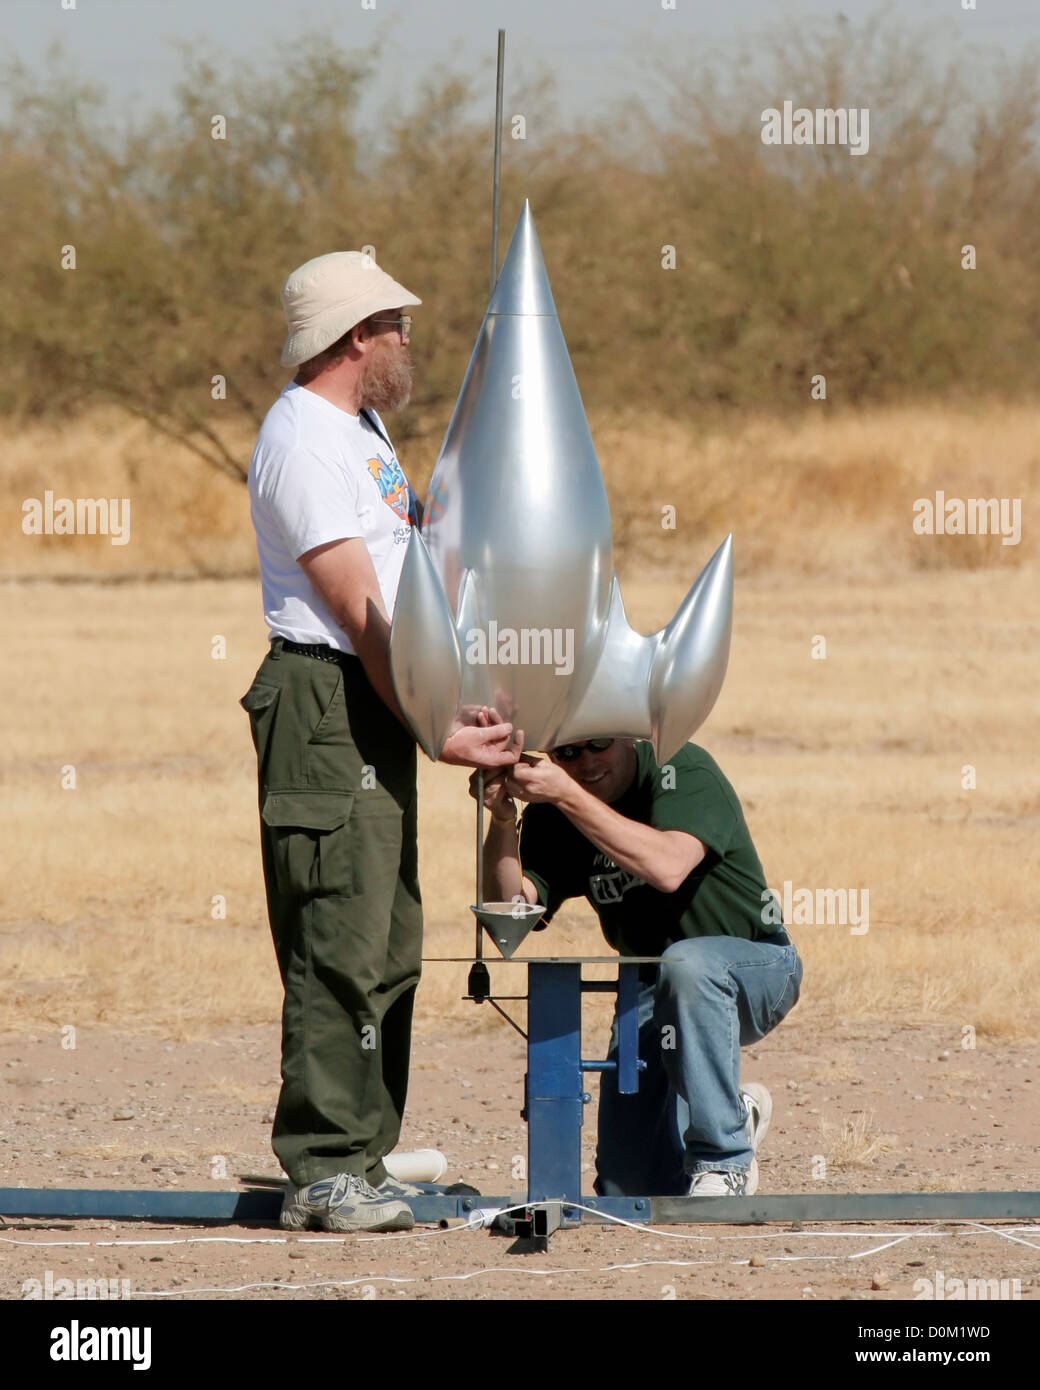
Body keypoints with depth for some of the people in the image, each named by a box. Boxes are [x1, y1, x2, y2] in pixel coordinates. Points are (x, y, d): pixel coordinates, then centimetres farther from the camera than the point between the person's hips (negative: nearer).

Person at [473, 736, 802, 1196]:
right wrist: (502, 822, -31)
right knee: (628, 1187, -9)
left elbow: (667, 867, -37)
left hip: (753, 962, -5)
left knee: (685, 965, -41)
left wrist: (567, 795, -41)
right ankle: (736, 1116, 23)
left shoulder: (685, 770, -18)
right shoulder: (552, 817, -4)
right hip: (651, 990, 5)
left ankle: (723, 1164, -27)